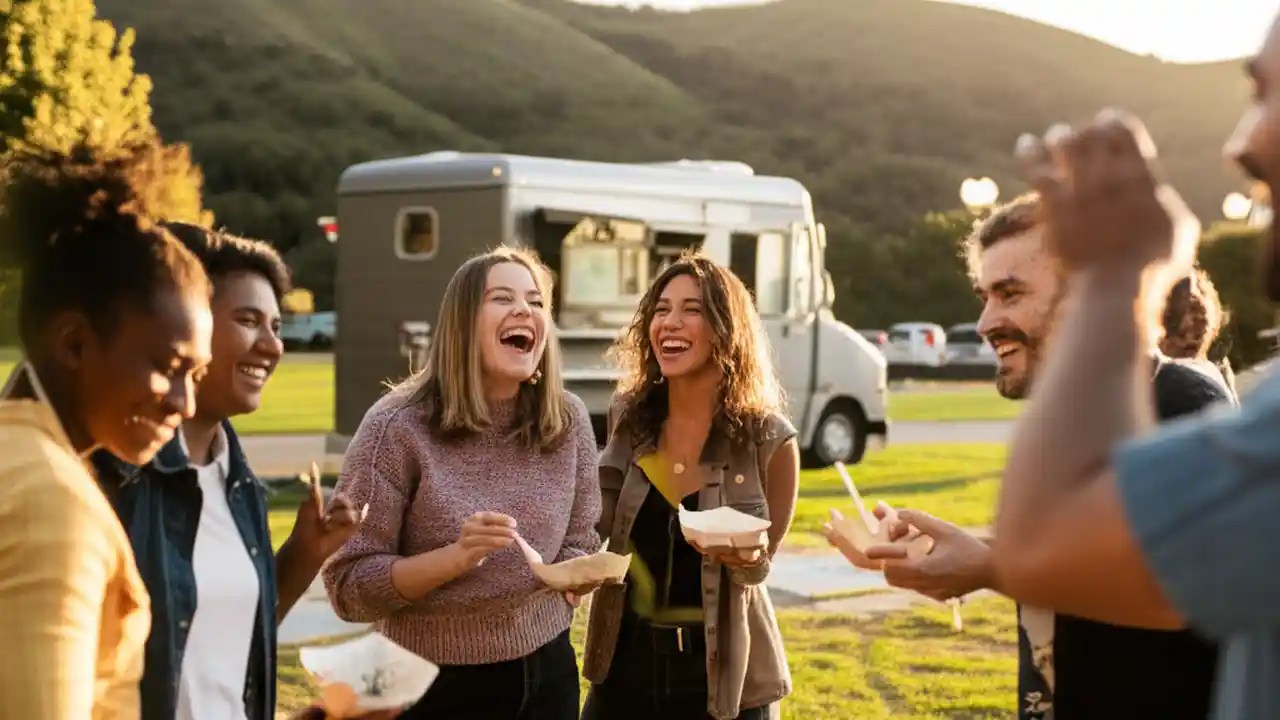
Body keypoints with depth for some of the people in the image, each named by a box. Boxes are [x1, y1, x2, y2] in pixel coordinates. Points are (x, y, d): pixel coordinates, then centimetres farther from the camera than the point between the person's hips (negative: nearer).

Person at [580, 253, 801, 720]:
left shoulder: (768, 440, -12)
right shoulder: (627, 418, -3)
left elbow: (760, 563, -2)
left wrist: (747, 559, -22)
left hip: (722, 669, -3)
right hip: (627, 658, 3)